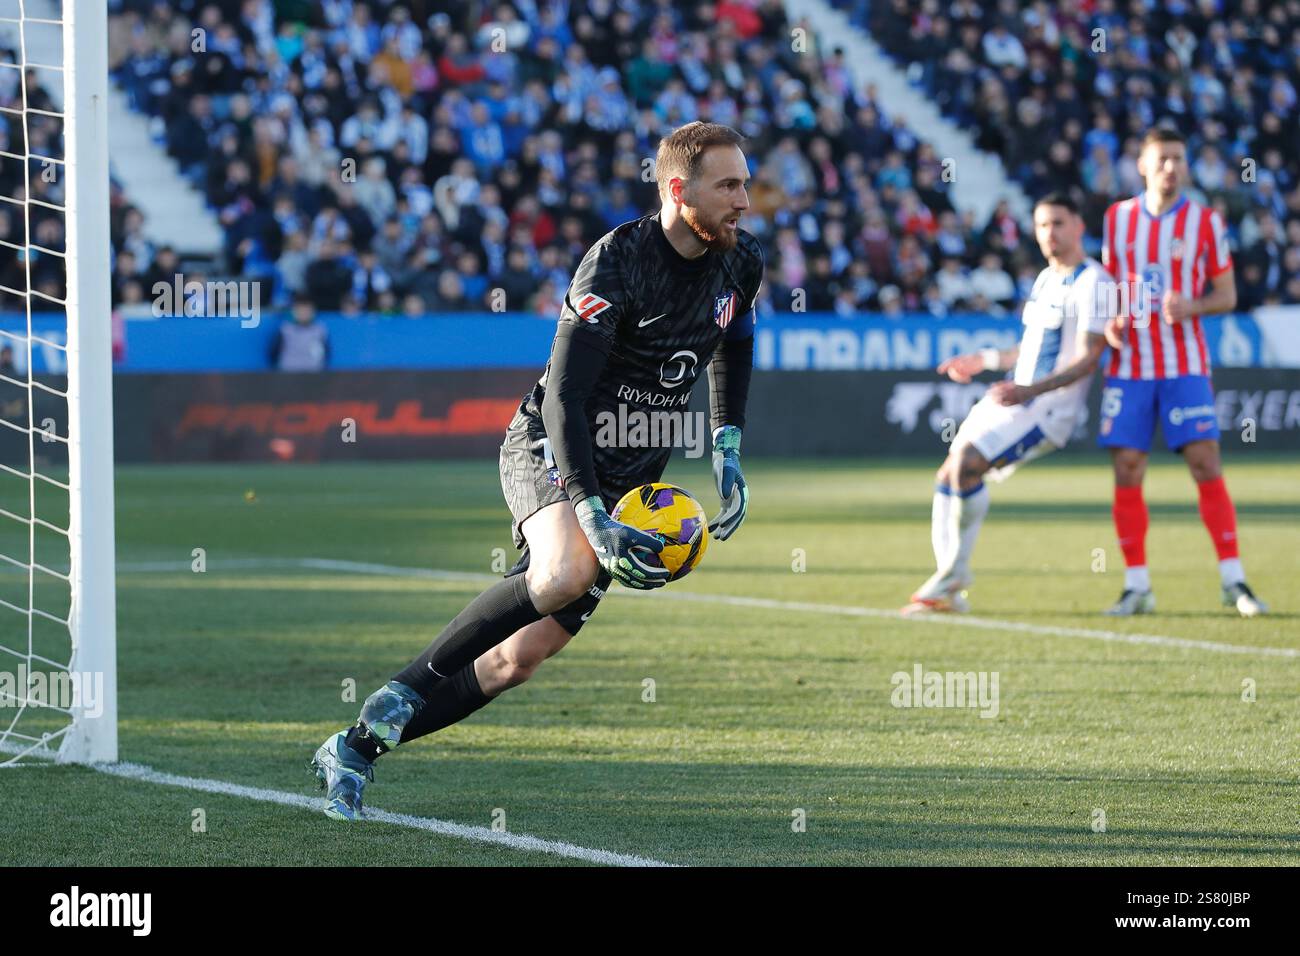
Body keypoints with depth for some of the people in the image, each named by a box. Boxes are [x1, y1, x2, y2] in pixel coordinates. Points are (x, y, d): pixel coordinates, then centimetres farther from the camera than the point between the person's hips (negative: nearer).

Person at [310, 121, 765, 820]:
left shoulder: (742, 262, 0)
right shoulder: (615, 263, -22)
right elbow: (562, 397, -25)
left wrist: (727, 459, 12)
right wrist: (594, 520, -32)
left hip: (630, 479, 6)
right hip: (548, 450, -6)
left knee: (522, 658, -3)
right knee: (566, 573, -37)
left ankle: (358, 747, 11)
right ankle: (408, 687, -18)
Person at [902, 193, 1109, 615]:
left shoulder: (1093, 283, -12)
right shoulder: (1046, 278, 16)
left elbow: (1088, 358, -20)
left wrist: (1029, 390, -31)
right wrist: (984, 360, 27)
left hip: (1050, 407, -9)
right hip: (1014, 396, 9)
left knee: (967, 464, -25)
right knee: (946, 476, 2)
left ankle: (954, 576, -13)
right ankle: (947, 588, 6)